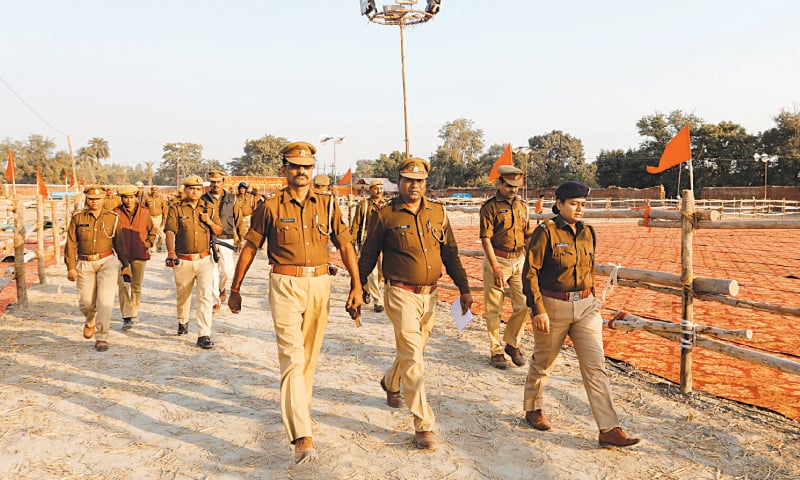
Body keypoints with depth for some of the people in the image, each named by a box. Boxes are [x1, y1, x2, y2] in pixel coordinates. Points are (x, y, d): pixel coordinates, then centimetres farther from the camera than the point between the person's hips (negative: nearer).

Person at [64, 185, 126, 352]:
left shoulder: (113, 218, 1)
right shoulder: (77, 218, 1)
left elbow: (119, 243, 8)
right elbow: (71, 244, 2)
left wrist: (126, 264, 10)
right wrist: (70, 267, -3)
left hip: (107, 262, -1)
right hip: (85, 264, 1)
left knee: (105, 300, -12)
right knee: (85, 303, 7)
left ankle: (102, 338, -3)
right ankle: (90, 321, 42)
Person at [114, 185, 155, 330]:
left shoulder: (144, 212, 2)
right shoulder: (116, 213, -3)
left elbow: (152, 231, 15)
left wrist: (147, 244, 3)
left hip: (139, 255, 2)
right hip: (121, 255, -2)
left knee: (136, 286, 13)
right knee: (123, 285, -9)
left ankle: (134, 312, 31)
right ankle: (126, 318, -7)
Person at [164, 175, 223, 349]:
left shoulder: (209, 208, 7)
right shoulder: (176, 209, 0)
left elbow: (219, 232, 12)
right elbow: (170, 232, -11)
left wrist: (209, 221, -9)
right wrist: (171, 253, -27)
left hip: (205, 260, 0)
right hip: (183, 261, 0)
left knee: (206, 296, -12)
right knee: (183, 295, 17)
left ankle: (204, 336, -11)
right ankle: (182, 322, 46)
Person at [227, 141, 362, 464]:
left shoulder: (327, 204, 7)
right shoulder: (271, 207, 1)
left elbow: (346, 245, 5)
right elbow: (250, 247, 7)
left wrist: (356, 286, -2)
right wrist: (235, 289, 10)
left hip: (319, 284, 3)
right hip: (285, 285, -3)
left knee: (309, 356, 15)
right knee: (293, 357, -11)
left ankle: (300, 410, 38)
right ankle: (303, 438, -15)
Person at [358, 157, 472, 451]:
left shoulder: (438, 212, 6)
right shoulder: (386, 215, -5)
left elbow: (450, 253, 12)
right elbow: (368, 255, 2)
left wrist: (464, 288, 9)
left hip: (430, 295, 5)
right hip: (401, 294, -5)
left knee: (413, 350, 20)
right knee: (412, 357, -9)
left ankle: (391, 382, 51)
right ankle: (423, 426, -3)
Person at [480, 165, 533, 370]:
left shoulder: (522, 206, 11)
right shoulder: (490, 207, -7)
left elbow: (528, 236, 17)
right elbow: (485, 239, -12)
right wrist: (496, 268, -17)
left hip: (519, 260, 5)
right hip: (497, 260, -5)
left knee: (524, 304, 2)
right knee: (493, 309, 2)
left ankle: (513, 344, 22)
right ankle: (495, 351, 15)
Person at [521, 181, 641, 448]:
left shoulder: (587, 233, 7)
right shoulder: (546, 232, -11)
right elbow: (530, 273, -13)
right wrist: (538, 310, -18)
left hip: (586, 307, 5)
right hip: (552, 307, -4)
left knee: (596, 366, -2)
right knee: (543, 363, 13)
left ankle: (608, 429, 0)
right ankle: (533, 410, 36)